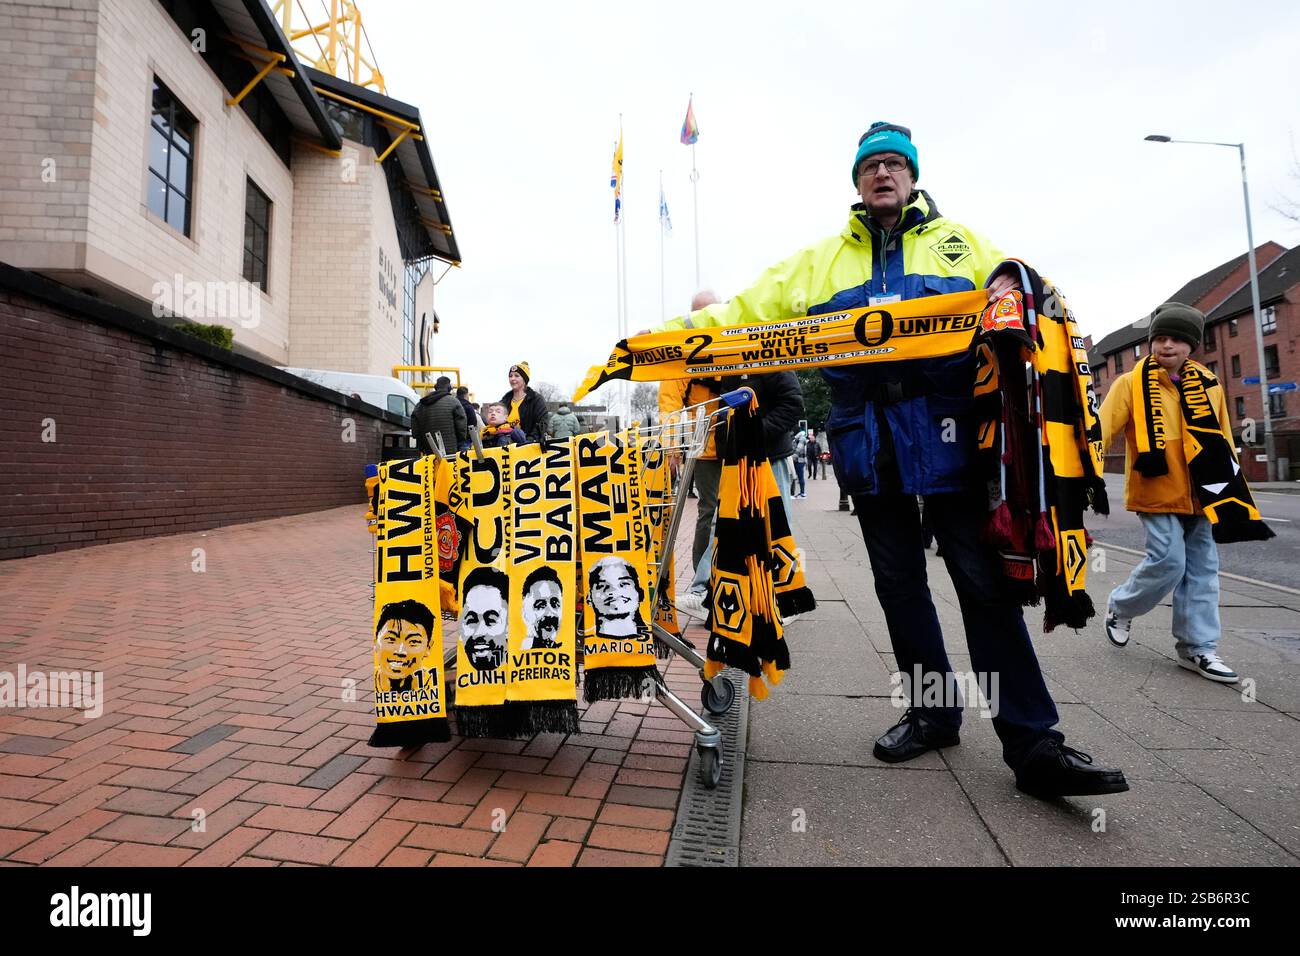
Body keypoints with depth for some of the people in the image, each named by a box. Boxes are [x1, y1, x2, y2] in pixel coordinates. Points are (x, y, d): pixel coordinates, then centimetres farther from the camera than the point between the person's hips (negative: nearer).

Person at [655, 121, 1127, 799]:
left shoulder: (958, 241, 19)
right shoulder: (821, 259, 21)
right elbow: (746, 312, 12)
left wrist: (1017, 289, -12)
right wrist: (665, 336, 0)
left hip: (946, 431, -1)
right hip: (869, 440, 2)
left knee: (984, 580, -3)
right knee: (898, 582, 8)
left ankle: (1032, 743, 8)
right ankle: (932, 712, 24)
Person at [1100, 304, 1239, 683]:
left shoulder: (1210, 386, 9)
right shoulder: (1132, 383, -4)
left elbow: (1224, 443, 15)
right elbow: (1101, 429, -12)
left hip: (1197, 495, 6)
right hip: (1156, 492, -5)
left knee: (1202, 569, 7)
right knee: (1169, 561, -12)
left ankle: (1198, 647, 18)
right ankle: (1120, 607, 15)